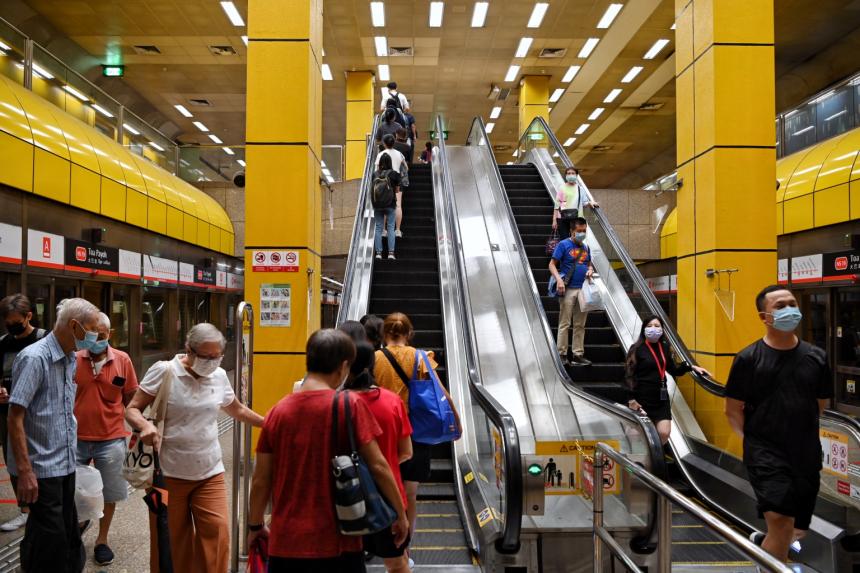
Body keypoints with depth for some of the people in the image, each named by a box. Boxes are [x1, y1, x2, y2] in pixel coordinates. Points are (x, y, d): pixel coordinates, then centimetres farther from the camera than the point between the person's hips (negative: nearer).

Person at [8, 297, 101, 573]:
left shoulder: (70, 359, 9)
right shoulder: (34, 358, -16)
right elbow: (15, 418, -18)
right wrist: (25, 471, -19)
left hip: (65, 466, 8)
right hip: (40, 470, -8)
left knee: (68, 536, 14)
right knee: (50, 539, -1)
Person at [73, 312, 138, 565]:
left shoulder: (122, 360, -4)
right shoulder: (73, 360, -5)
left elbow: (130, 399, 5)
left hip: (110, 439, 0)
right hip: (76, 438, 0)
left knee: (109, 494, 12)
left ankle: (102, 540, 31)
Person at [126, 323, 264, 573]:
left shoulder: (219, 376, 5)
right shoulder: (164, 371, -8)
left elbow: (238, 410, 22)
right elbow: (132, 409, -6)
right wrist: (145, 425, -27)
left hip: (210, 473, 3)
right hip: (168, 473, -3)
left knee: (217, 533, -7)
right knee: (170, 540, 7)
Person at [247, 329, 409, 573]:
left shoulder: (278, 411, -1)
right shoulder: (350, 404, -11)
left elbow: (260, 481, 3)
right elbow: (378, 466, -11)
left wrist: (255, 526, 18)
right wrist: (401, 514, 2)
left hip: (286, 542, 3)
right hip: (337, 542, -3)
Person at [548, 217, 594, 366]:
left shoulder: (586, 247, 14)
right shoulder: (563, 245, -3)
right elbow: (552, 265, -6)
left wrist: (590, 270, 0)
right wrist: (558, 279, -21)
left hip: (583, 290, 6)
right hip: (568, 289, -6)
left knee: (580, 325, 9)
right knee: (565, 324, -3)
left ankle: (578, 355, 15)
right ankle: (562, 354, 3)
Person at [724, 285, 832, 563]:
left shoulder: (816, 357, 2)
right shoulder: (748, 359, -9)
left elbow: (822, 403, 16)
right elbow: (733, 411, -3)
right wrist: (757, 440, -1)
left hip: (807, 454, 5)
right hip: (766, 454, -4)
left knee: (798, 530, 16)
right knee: (781, 523, -17)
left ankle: (761, 543, 47)